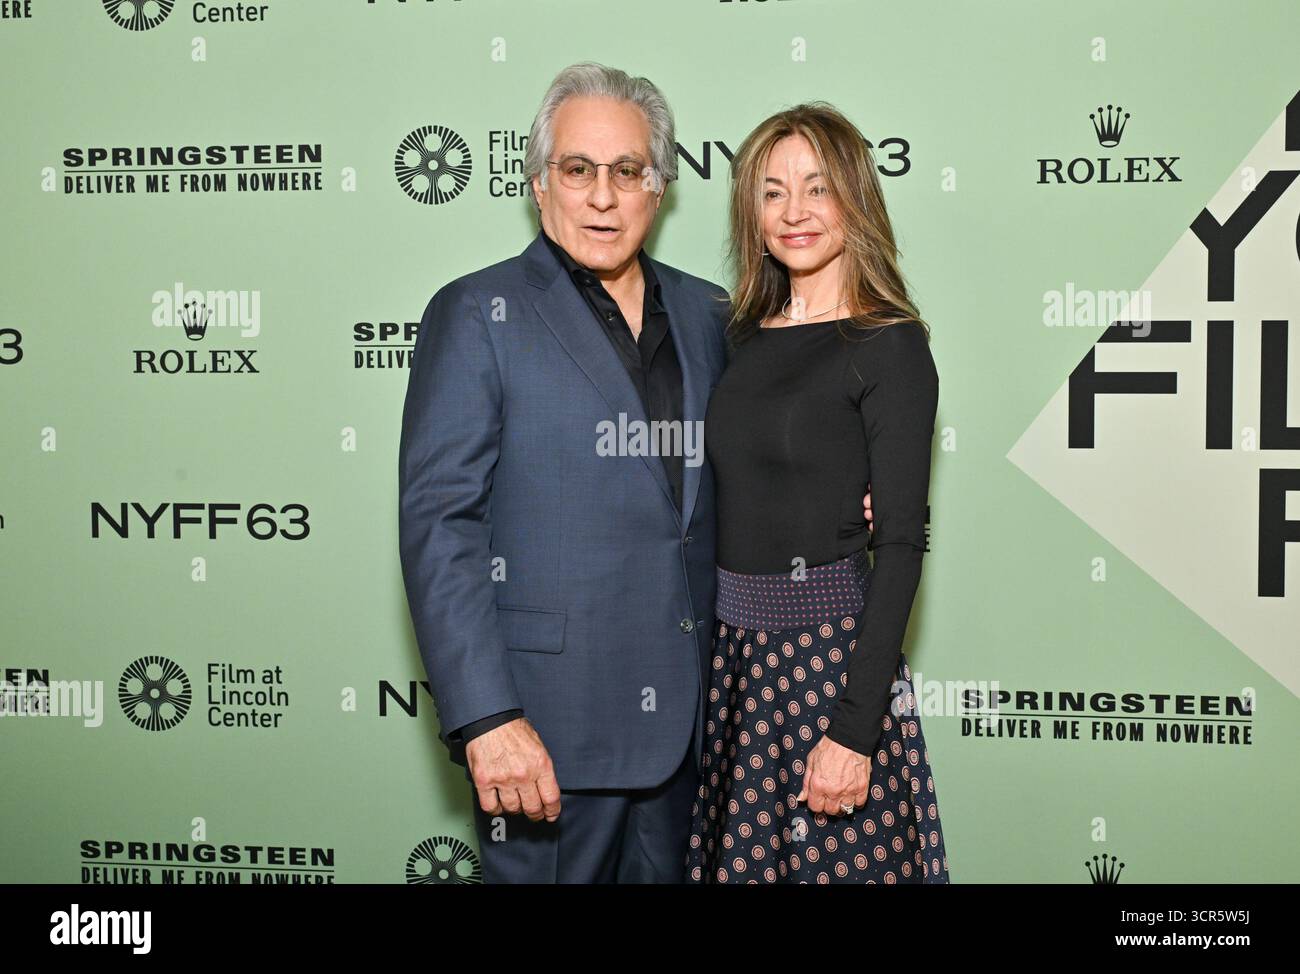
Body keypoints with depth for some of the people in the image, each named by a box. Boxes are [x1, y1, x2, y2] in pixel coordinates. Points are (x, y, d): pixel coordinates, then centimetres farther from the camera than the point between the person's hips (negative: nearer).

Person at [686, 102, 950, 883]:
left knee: (836, 860, 2)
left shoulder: (890, 347, -9)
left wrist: (855, 729, -18)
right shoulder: (746, 335, 10)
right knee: (742, 855, 13)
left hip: (830, 649, -6)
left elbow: (900, 544, -13)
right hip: (732, 650, 6)